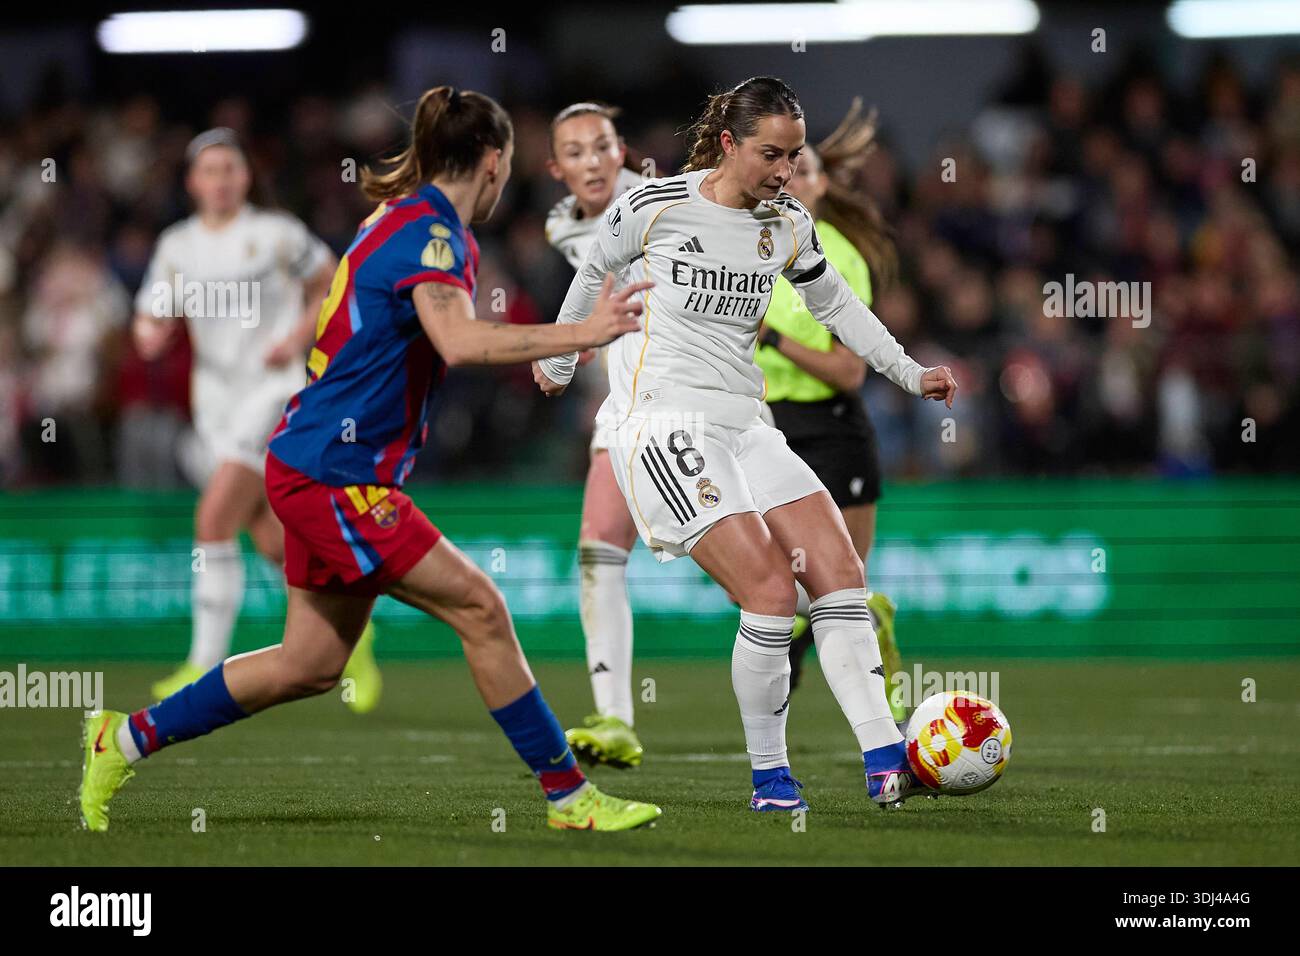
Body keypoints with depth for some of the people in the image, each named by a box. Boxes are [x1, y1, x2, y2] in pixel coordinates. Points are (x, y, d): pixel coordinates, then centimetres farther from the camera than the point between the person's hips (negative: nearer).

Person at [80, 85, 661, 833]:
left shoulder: (408, 220, 14)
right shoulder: (428, 232, -16)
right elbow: (460, 342, -35)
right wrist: (582, 335, -34)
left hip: (318, 470, 10)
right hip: (332, 472, -10)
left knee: (311, 666, 13)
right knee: (479, 608, -10)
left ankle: (128, 739, 23)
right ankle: (569, 796, -5)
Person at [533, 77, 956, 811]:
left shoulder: (789, 226, 7)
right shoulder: (656, 207, -7)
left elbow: (835, 303, 24)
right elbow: (594, 275, 11)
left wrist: (910, 374, 20)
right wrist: (560, 363, 24)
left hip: (742, 423, 6)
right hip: (663, 425, -6)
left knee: (841, 571, -7)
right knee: (772, 592, -18)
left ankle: (885, 763, -7)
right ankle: (769, 777, -4)